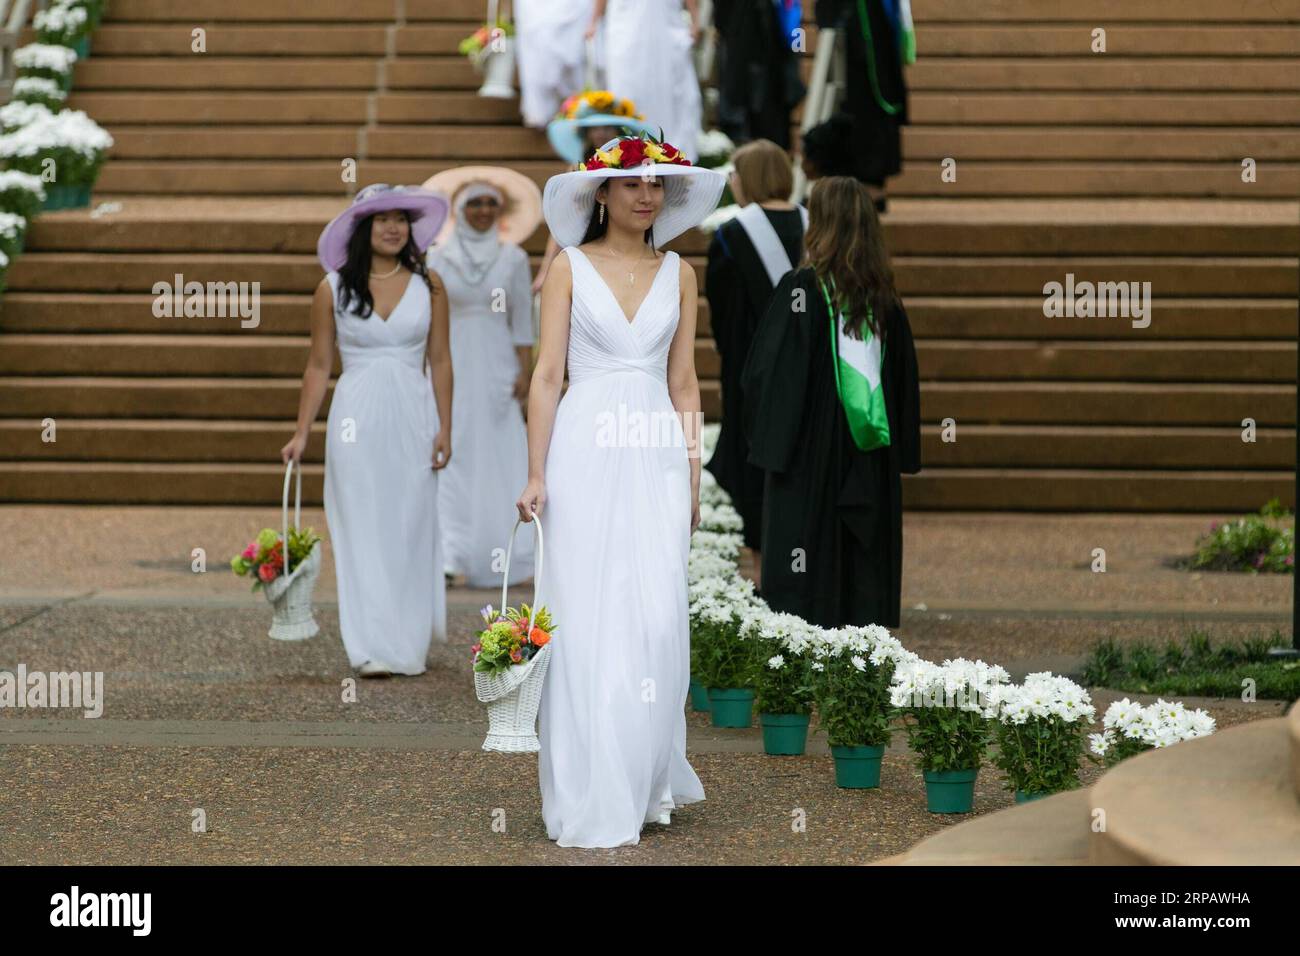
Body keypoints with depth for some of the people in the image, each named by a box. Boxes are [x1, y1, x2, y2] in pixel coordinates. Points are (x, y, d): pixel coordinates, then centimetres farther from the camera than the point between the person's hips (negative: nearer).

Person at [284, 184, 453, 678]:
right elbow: (319, 366, 5)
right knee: (363, 530, -2)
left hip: (413, 417, 1)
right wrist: (301, 433, 1)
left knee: (411, 528, 4)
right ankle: (373, 649, -1)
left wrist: (444, 429, 1)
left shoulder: (428, 285, 3)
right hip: (357, 415, -1)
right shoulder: (333, 289, 1)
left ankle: (410, 643, 15)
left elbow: (439, 362, 6)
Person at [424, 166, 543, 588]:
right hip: (452, 367, -1)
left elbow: (522, 321, 5)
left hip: (496, 370, 1)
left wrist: (524, 371, -3)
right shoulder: (438, 259, 4)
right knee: (450, 461, -6)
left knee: (498, 463, -2)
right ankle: (444, 557, -7)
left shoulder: (513, 259, 6)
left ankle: (496, 561, 3)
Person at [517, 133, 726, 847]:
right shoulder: (570, 268, 2)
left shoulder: (678, 274, 12)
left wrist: (693, 482, 9)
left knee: (658, 622, -2)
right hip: (587, 452, -3)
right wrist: (536, 476, -7)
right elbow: (547, 375, -1)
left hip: (657, 459, 3)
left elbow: (684, 385, 13)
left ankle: (646, 783, 13)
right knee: (588, 624, -3)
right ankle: (592, 804, 1)